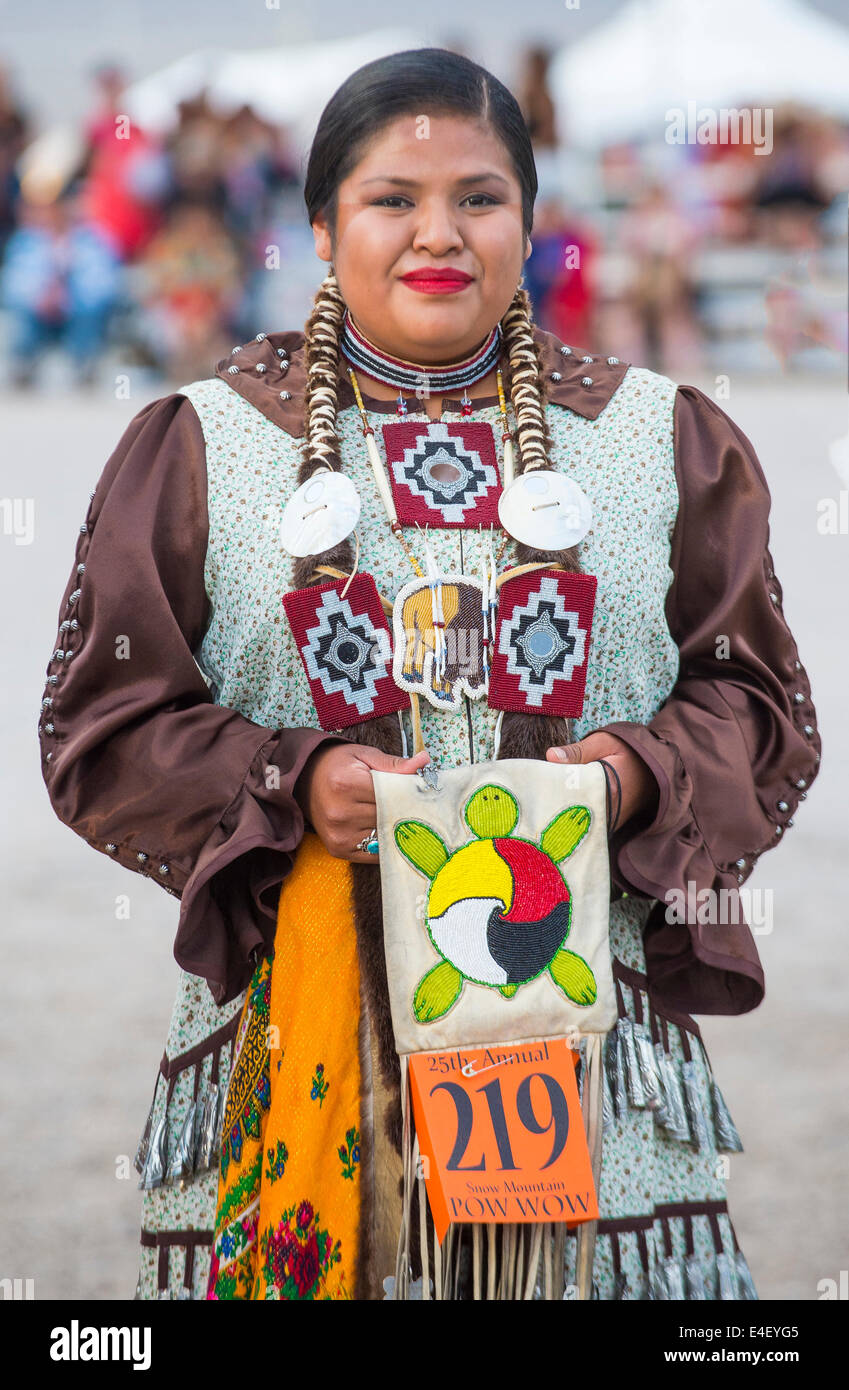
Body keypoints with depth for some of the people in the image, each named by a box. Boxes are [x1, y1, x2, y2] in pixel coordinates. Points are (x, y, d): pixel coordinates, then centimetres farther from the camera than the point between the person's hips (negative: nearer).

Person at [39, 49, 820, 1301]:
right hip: (297, 1016, -1)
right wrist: (290, 786, -12)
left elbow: (760, 704, 11)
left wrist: (640, 774, -9)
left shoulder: (666, 438, 11)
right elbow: (100, 727, 4)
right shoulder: (202, 446, 6)